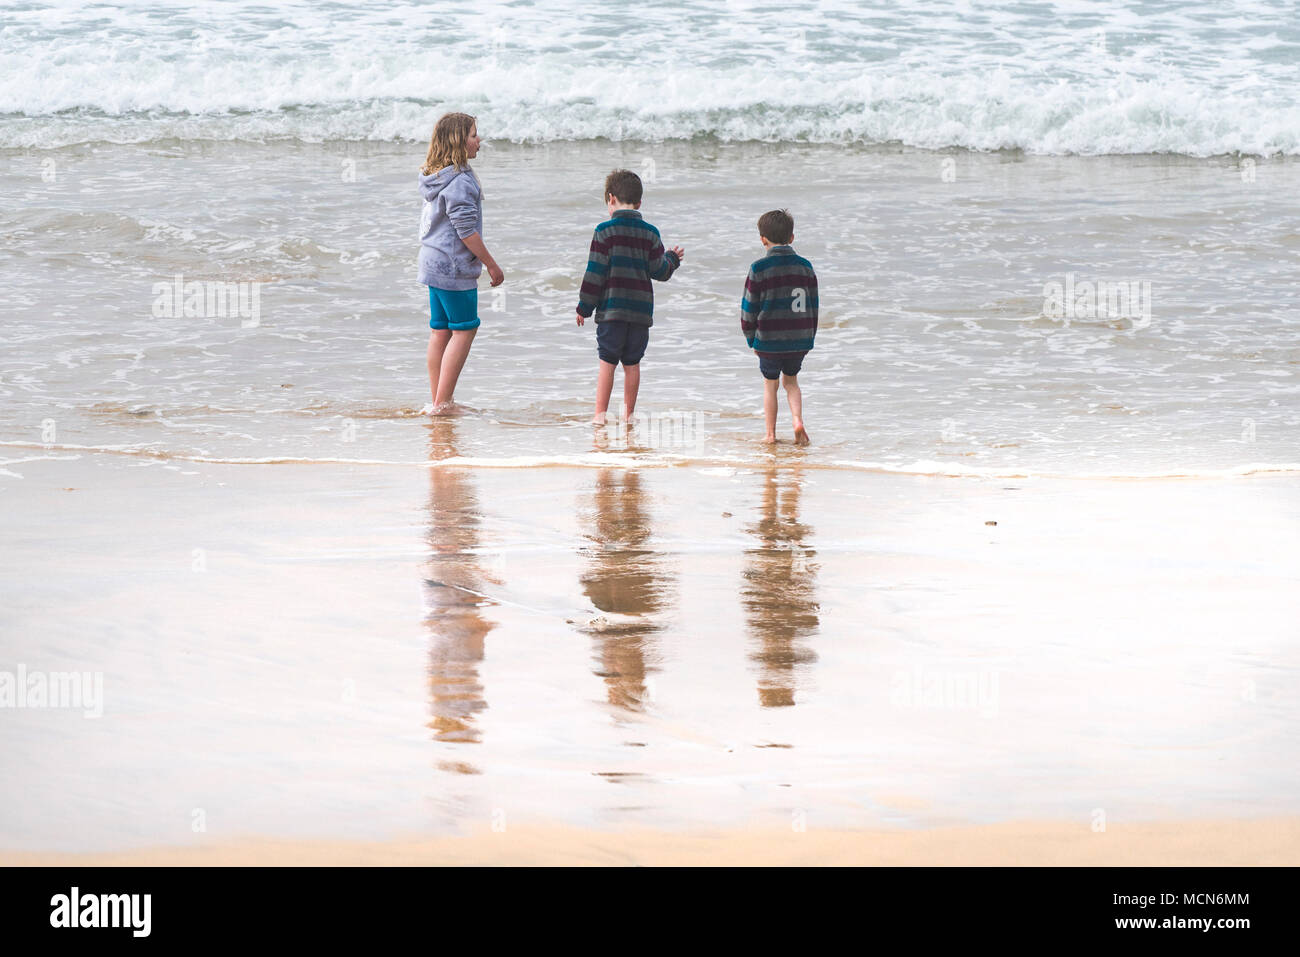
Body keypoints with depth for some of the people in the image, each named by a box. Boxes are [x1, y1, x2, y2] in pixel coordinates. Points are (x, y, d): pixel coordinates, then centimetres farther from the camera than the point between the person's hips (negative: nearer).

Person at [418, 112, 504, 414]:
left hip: (433, 262, 9)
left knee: (440, 331, 13)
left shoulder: (434, 178, 11)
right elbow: (466, 230, -20)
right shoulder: (460, 181, -19)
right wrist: (491, 264, -11)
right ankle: (442, 403, -4)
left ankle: (438, 401, 17)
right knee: (464, 330, -2)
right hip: (454, 267, -9)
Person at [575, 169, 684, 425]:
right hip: (641, 309, 3)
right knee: (632, 363, 9)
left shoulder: (605, 231, -5)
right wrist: (672, 259, 30)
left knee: (607, 361, -1)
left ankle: (600, 413, -4)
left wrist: (584, 307, 1)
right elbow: (660, 271, 7)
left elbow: (595, 273, -6)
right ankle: (628, 413, 13)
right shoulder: (650, 233, 5)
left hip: (611, 308, -3)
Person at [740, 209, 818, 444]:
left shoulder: (759, 269, -10)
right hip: (800, 340, 3)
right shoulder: (805, 267, 2)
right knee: (791, 380, 20)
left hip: (769, 341, -3)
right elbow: (813, 307, 8)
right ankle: (798, 421, -1)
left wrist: (751, 338, 7)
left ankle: (770, 434, 15)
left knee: (770, 384, 12)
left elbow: (749, 309, -6)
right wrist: (809, 339, 17)